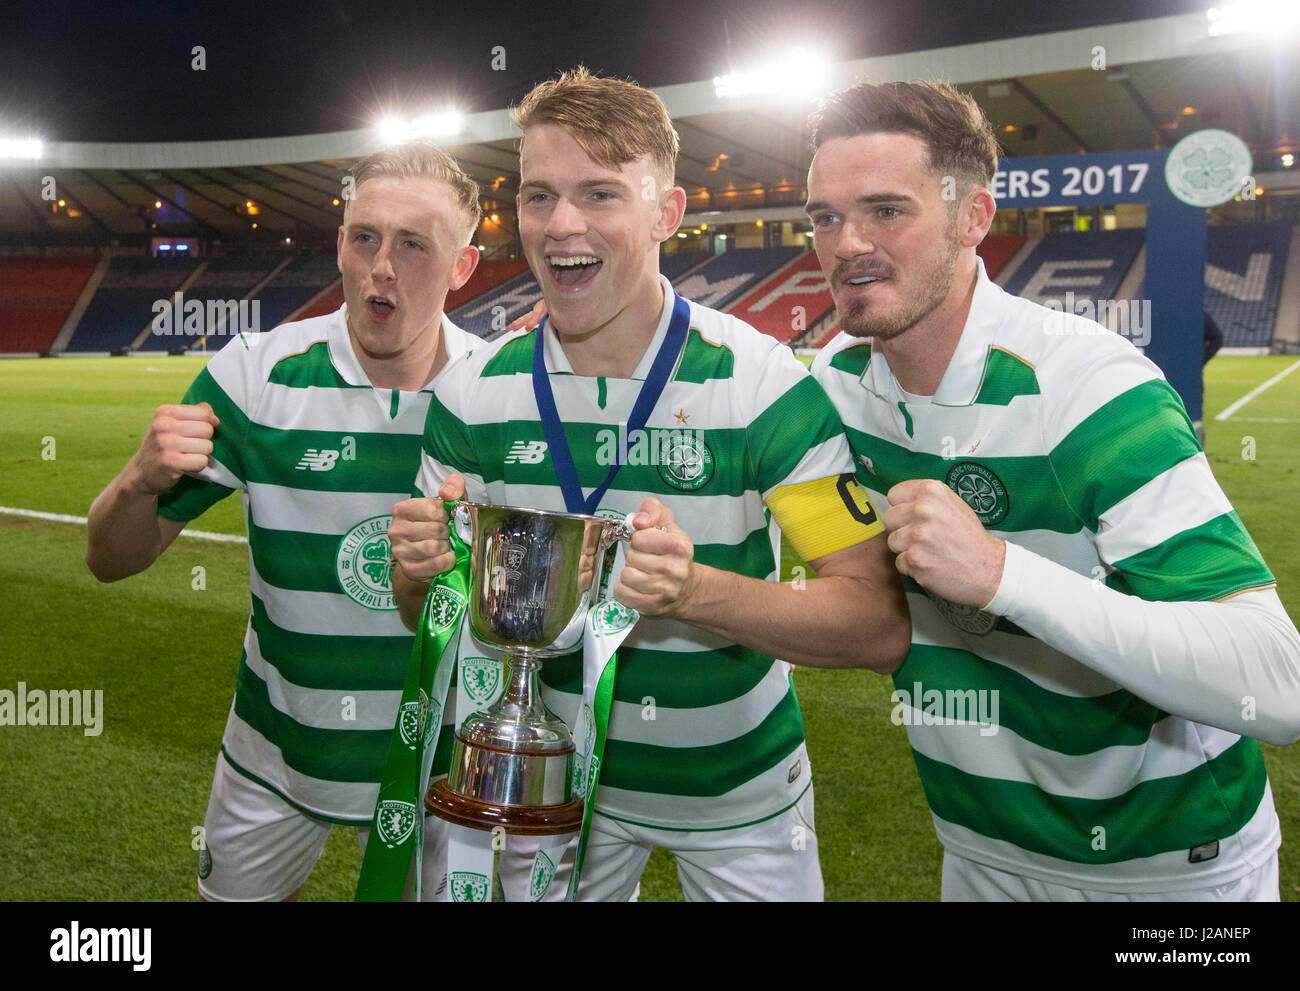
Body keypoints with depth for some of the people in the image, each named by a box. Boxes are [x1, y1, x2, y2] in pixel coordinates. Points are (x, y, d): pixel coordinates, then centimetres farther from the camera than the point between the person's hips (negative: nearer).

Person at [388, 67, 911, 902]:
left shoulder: (764, 385, -22)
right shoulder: (472, 394, -11)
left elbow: (881, 627, -25)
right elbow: (423, 614, 0)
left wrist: (695, 590, -40)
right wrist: (422, 571, -24)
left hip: (738, 790, -2)